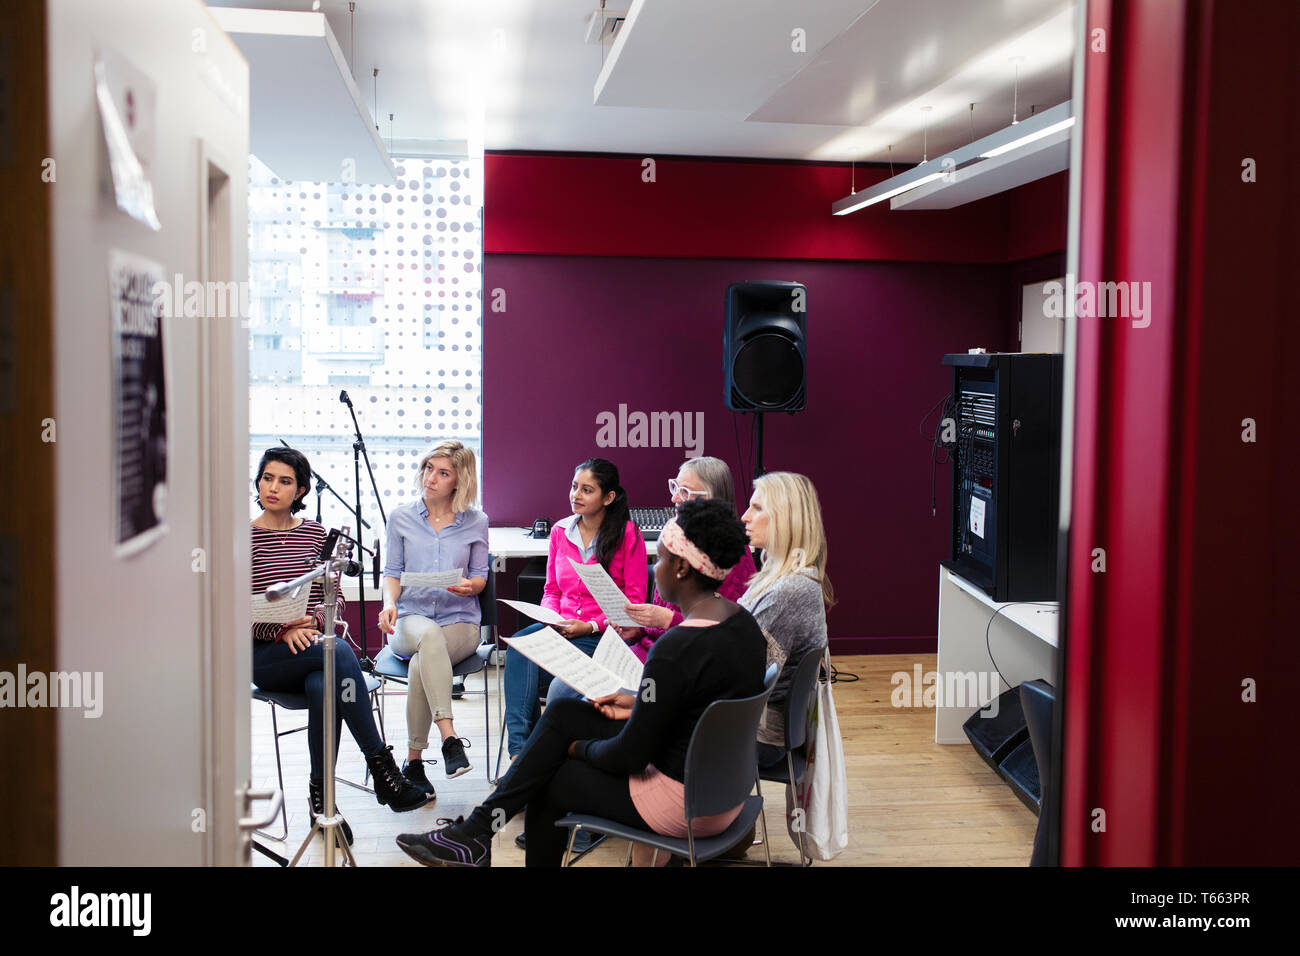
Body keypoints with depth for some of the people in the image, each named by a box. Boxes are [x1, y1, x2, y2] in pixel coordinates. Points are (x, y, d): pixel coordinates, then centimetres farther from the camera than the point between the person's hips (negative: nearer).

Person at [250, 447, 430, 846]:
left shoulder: (315, 534, 11)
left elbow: (335, 599, 11)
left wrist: (312, 619, -11)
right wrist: (283, 630, -19)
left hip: (313, 642, 3)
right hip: (266, 656, -3)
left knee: (323, 687, -35)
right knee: (340, 652, -34)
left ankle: (321, 794, -21)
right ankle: (381, 766, -28)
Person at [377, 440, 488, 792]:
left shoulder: (476, 523, 7)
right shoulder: (401, 518, 9)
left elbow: (480, 576, 12)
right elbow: (392, 572, 11)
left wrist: (470, 586, -13)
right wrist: (389, 604, -9)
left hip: (459, 621, 0)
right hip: (409, 621, 0)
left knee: (421, 664, -35)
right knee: (429, 634, -39)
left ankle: (414, 760, -23)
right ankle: (449, 737, -44)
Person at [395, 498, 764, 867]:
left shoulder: (676, 649, -28)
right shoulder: (743, 621, 0)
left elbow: (630, 756, -20)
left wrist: (577, 748, 0)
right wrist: (640, 705, 12)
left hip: (683, 804, -9)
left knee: (547, 783, 10)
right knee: (563, 712, 10)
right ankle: (476, 831, 16)